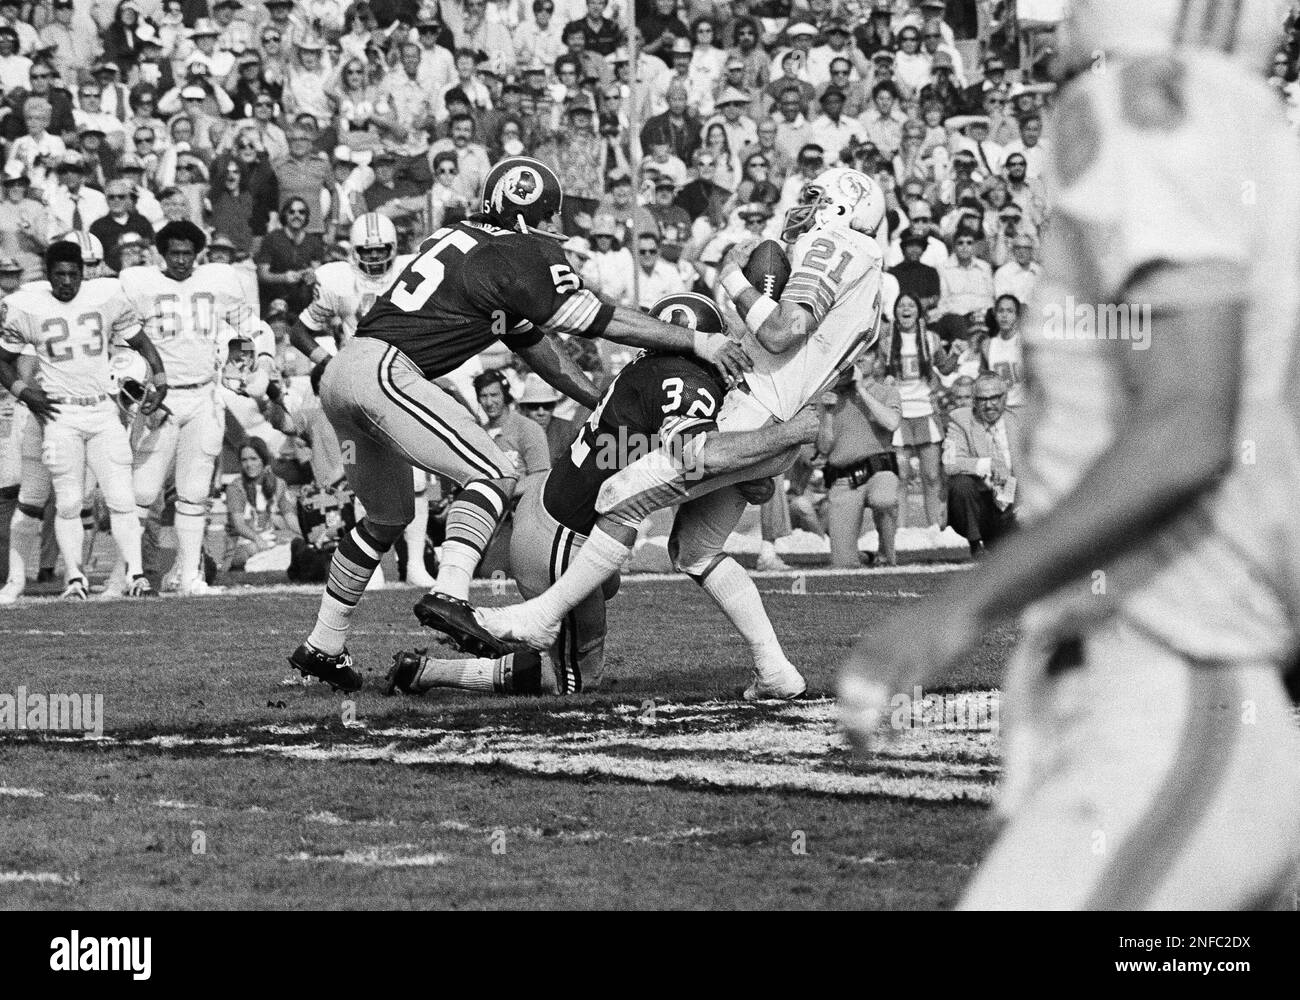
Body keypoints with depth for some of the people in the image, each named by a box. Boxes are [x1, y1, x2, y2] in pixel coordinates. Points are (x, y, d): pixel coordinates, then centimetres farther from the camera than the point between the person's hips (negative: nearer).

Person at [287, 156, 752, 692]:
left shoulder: (461, 239, 23)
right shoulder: (520, 256, -5)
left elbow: (534, 340, 27)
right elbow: (597, 321, -4)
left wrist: (603, 401, 29)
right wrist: (697, 341, 1)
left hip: (343, 371, 9)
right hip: (384, 371, -9)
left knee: (387, 515, 22)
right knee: (492, 474, -10)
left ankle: (324, 647, 27)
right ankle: (449, 593, -30)